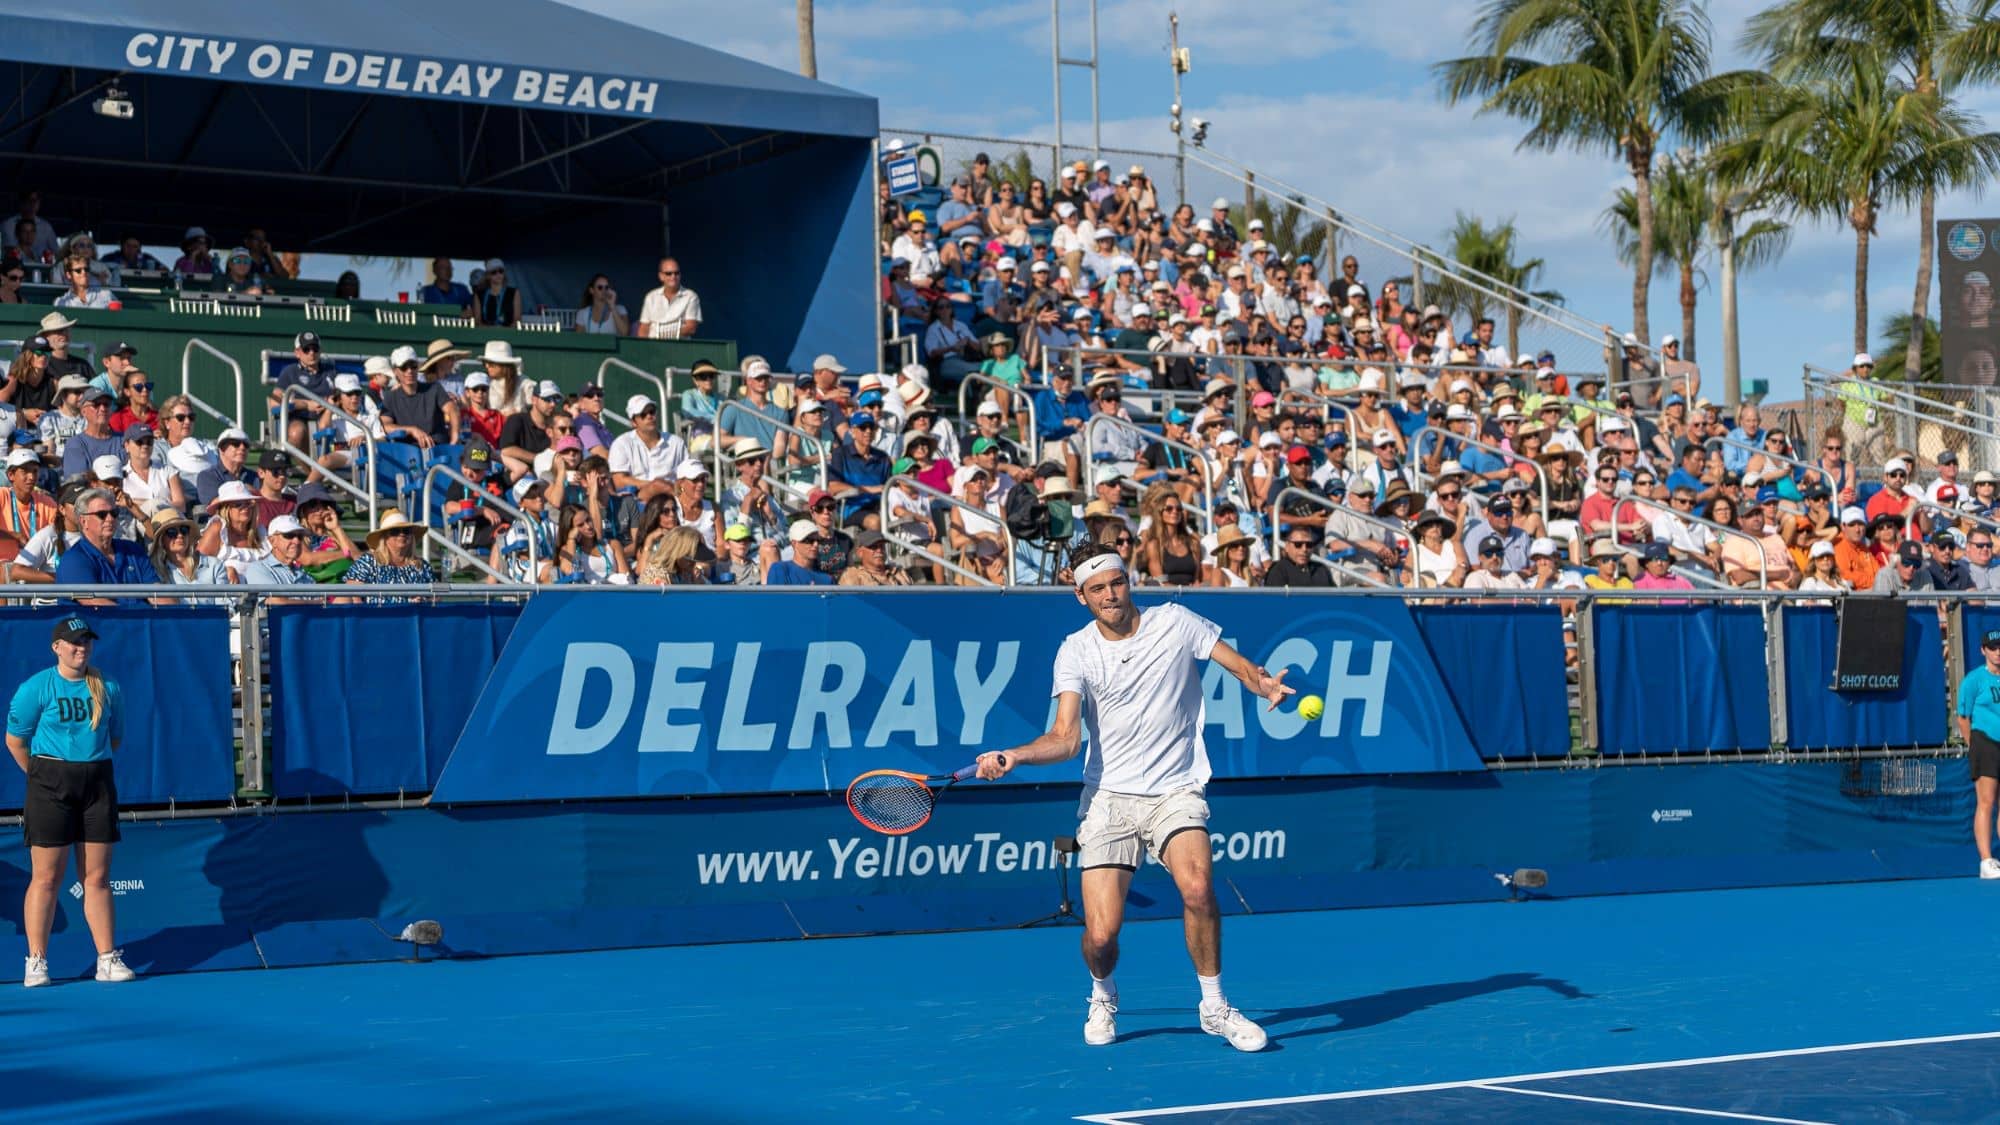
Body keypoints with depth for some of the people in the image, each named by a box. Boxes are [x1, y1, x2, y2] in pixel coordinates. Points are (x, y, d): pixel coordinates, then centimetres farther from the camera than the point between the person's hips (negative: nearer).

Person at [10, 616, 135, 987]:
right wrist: (43, 775, 7)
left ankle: (107, 960, 10)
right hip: (50, 788, -3)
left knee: (98, 876, 6)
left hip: (98, 784, 3)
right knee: (46, 876, -3)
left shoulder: (109, 688, 5)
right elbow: (15, 740, 1)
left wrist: (90, 762, 13)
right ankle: (36, 962, 3)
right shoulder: (36, 688, -6)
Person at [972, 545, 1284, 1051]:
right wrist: (1013, 757, -28)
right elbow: (1064, 739, -9)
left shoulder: (1175, 623, 0)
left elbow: (1242, 667, 5)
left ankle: (1214, 1008, -7)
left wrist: (1267, 685, -19)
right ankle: (1103, 996, 27)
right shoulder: (1076, 652, -2)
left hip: (1175, 791, 0)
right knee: (1101, 935, -10)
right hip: (1109, 797, 0)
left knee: (1198, 888, -29)